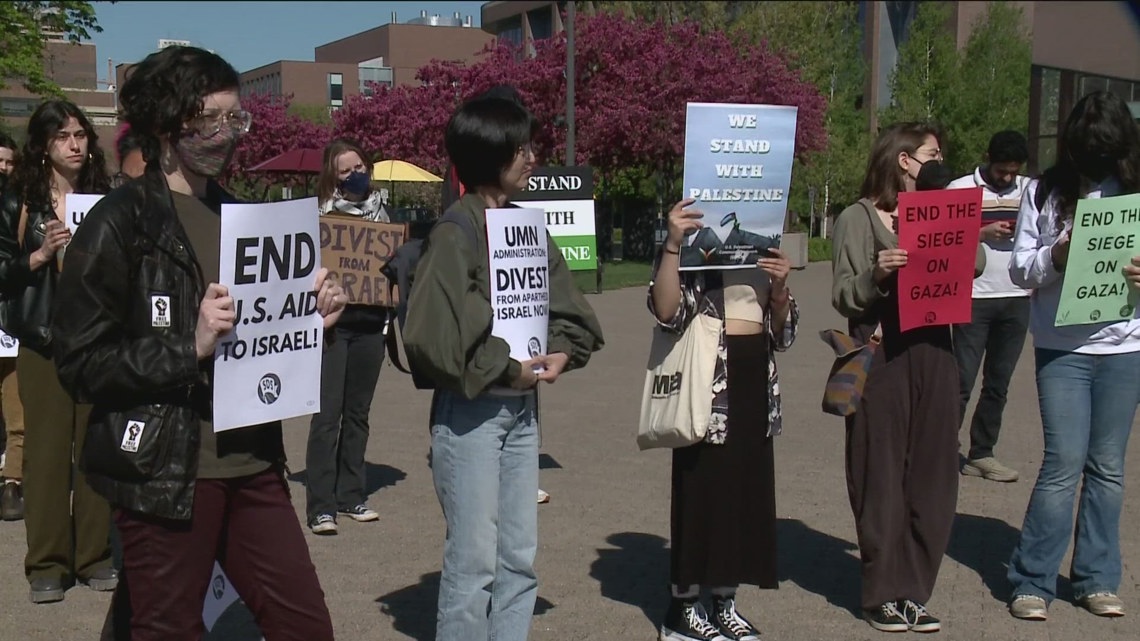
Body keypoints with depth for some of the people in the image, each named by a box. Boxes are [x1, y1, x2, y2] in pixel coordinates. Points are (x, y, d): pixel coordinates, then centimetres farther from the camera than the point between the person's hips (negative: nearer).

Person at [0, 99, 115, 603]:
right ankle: (47, 564, 9)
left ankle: (94, 556, 12)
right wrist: (43, 252, -12)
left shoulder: (105, 199, 9)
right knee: (47, 448, -1)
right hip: (42, 341, -1)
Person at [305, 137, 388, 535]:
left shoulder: (380, 212, 13)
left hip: (370, 324, 5)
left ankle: (350, 497, 20)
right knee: (328, 414, -8)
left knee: (358, 412, 11)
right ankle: (320, 507, -5)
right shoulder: (321, 213, 0)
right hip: (333, 322, -5)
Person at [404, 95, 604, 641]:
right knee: (474, 559, -1)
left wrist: (560, 352, -3)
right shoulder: (455, 233, -13)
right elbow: (433, 337, -20)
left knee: (519, 558, 12)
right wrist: (506, 369, -15)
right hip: (470, 410, -7)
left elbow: (569, 309, 16)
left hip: (522, 407, 7)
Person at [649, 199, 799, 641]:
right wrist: (672, 243, -24)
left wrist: (780, 287, -4)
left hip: (755, 381, 6)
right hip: (706, 382, -6)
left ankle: (725, 601, 21)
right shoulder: (689, 243, -1)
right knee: (701, 492, -2)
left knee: (747, 494, 9)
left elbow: (782, 333, 14)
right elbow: (667, 311, -18)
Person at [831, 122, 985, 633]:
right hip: (881, 359, -5)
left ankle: (912, 591, 16)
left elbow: (977, 263, 5)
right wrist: (876, 274, -22)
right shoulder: (858, 218, 0)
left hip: (933, 355, 6)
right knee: (881, 478, 1)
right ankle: (883, 595, 12)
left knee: (931, 477, 6)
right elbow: (843, 297, -5)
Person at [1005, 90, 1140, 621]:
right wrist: (1054, 258, -18)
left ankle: (1096, 580, 21)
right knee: (1064, 463, -5)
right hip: (1061, 345, -2)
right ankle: (1032, 582, 7)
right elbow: (1019, 269, 1)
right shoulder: (1044, 192, 2)